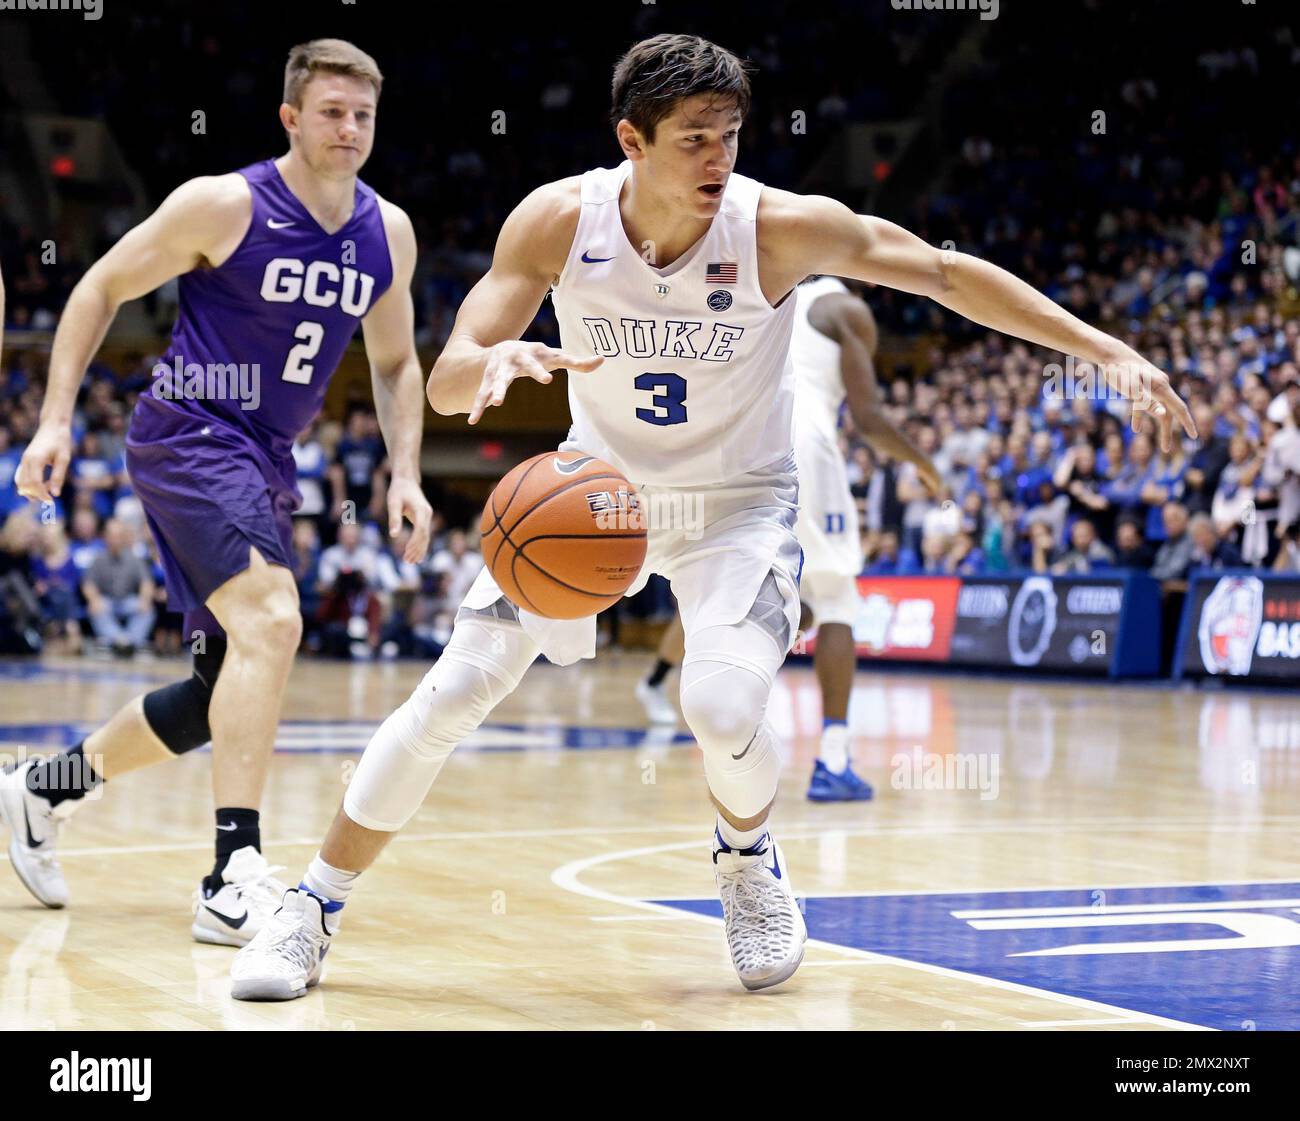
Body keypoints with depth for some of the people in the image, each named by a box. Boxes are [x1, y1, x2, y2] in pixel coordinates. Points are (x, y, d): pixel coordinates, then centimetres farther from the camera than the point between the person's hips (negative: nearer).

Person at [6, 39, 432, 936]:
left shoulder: (389, 234, 5)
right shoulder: (223, 204, -11)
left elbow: (395, 363, 18)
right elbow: (102, 290, -2)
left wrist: (405, 474, 4)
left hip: (267, 460, 8)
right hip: (189, 434, -8)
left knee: (230, 693, 12)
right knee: (271, 620, -29)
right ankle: (234, 878, -31)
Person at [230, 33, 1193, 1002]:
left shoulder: (782, 228, -24)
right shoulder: (557, 221, -20)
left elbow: (951, 276, -17)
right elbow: (445, 384, -21)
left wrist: (1109, 351, -20)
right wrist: (496, 360, -46)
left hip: (738, 501, -2)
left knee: (723, 708, -25)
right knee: (456, 689, -7)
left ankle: (749, 857, 12)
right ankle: (314, 906, 10)